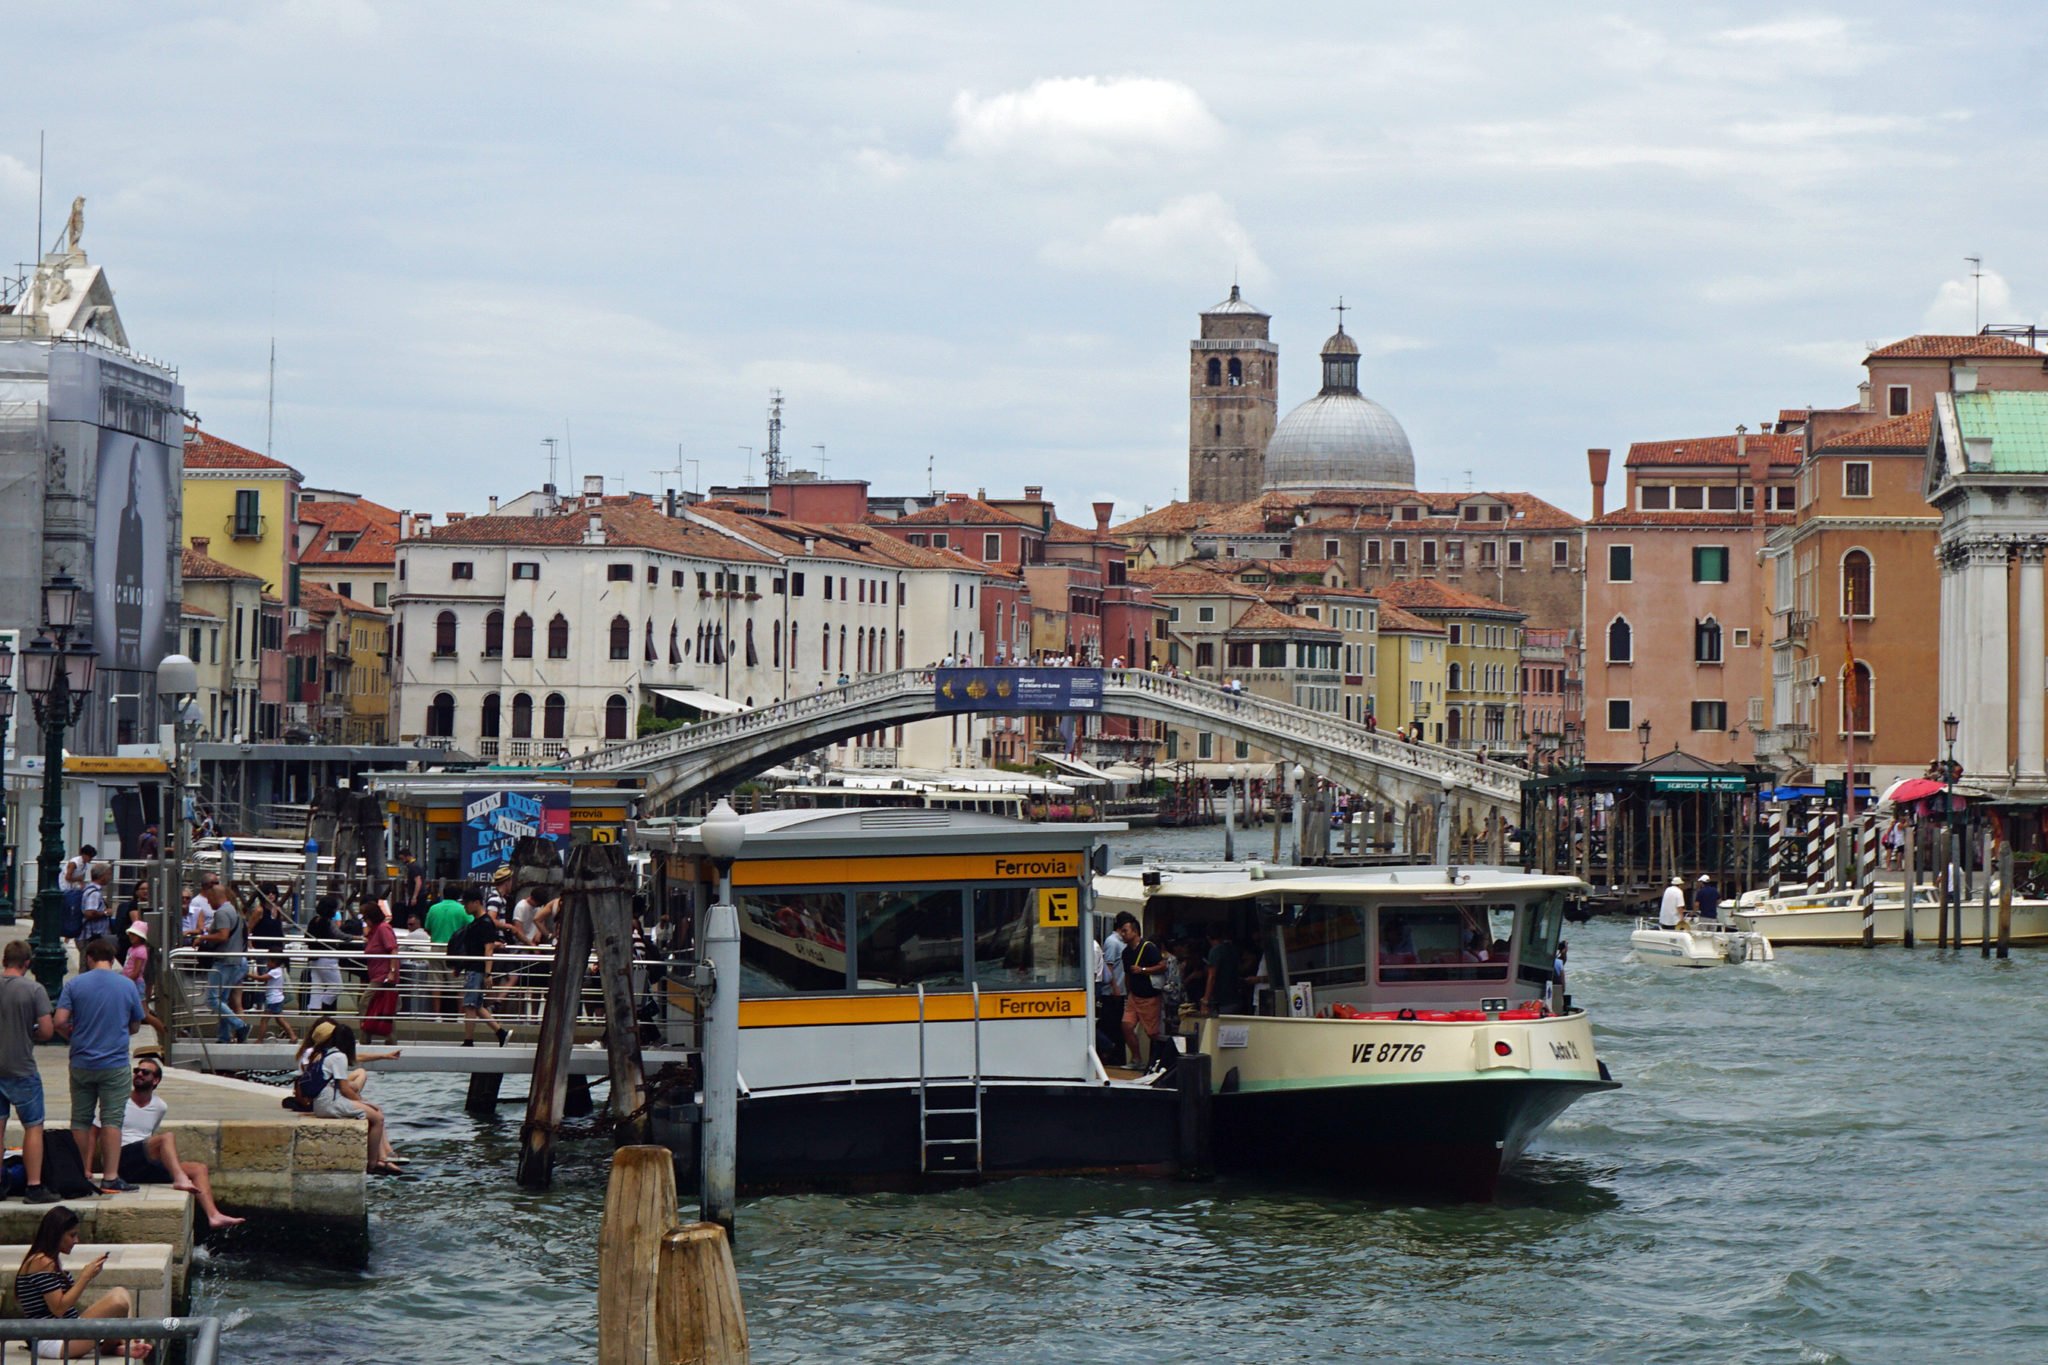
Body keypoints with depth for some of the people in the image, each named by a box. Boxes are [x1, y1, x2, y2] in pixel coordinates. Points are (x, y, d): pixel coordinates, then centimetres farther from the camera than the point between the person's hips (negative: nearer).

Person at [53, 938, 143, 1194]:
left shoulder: (75, 984, -3)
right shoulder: (128, 986, -1)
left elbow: (59, 1021, -10)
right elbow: (135, 1026, 8)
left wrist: (73, 1034, 10)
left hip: (82, 1064, 1)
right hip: (115, 1063, -1)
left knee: (81, 1120, 10)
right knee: (112, 1120, 0)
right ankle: (112, 1177, -4)